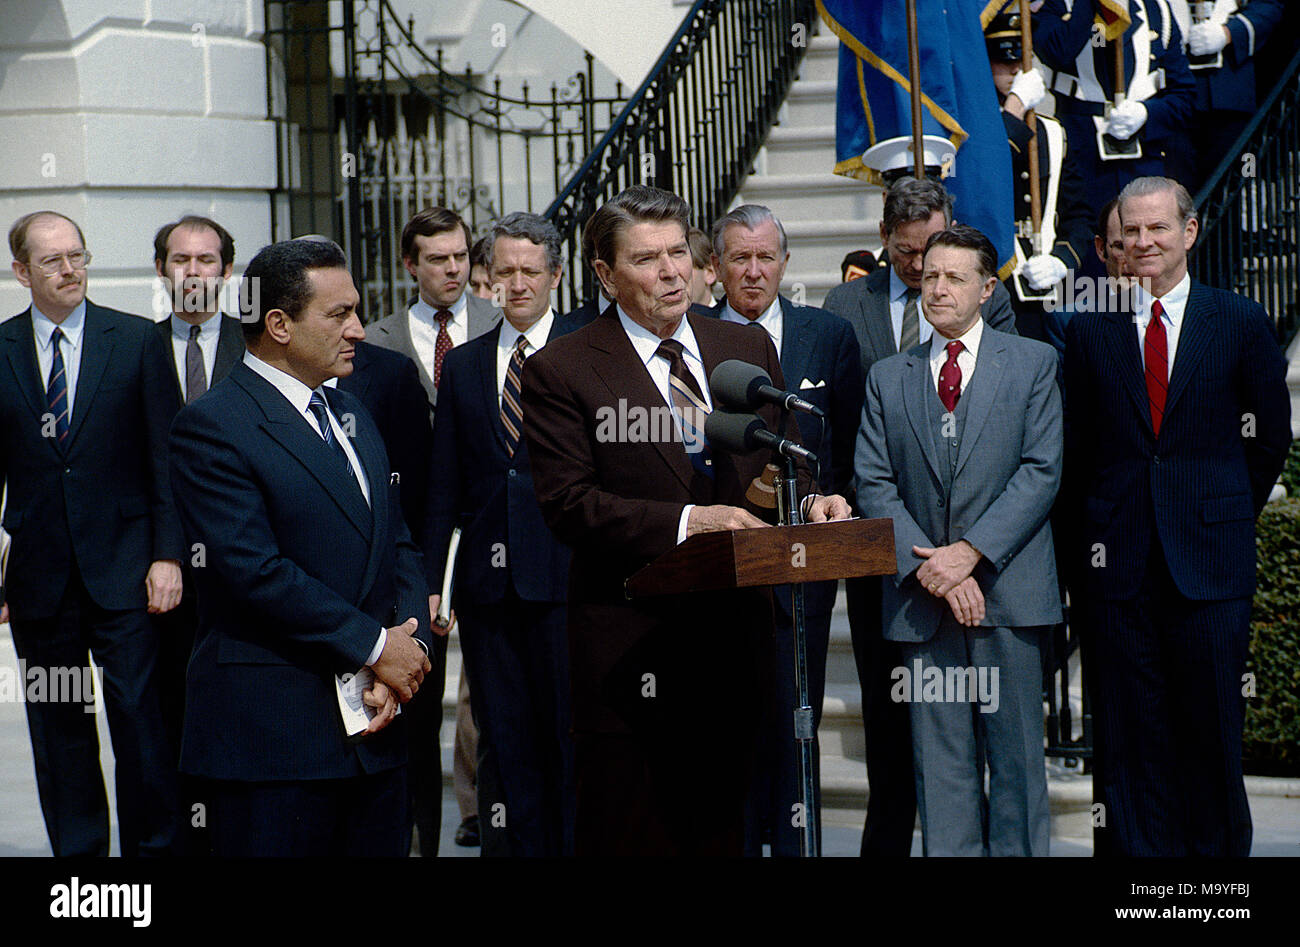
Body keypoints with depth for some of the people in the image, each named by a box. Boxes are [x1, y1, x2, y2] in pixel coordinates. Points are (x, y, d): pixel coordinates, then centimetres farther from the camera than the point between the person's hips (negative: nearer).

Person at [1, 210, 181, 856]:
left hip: (123, 563, -2)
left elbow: (165, 458, 1)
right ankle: (77, 851, 17)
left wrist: (167, 554, -6)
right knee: (56, 725, 7)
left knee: (137, 711, -6)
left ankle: (152, 847, 4)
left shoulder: (136, 341, 2)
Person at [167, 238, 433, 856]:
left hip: (372, 728, 8)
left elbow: (399, 545, 16)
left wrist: (411, 644, -3)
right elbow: (255, 572, -18)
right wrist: (375, 647, -13)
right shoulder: (212, 426, -10)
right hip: (270, 737, -7)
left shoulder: (350, 413, 18)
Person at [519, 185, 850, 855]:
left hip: (736, 638, 5)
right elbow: (568, 504, -12)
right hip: (631, 643, -4)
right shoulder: (561, 371, -4)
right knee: (630, 832, 0)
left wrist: (810, 499, -6)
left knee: (722, 830, 11)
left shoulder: (749, 350, 12)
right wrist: (686, 520, -21)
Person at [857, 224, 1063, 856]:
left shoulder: (1033, 364, 7)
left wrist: (969, 553, -12)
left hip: (1008, 589, -2)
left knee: (1016, 751, 1)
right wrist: (929, 567, -9)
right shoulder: (888, 378, 13)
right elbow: (873, 485, 5)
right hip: (922, 594, 2)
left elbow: (1041, 471, -3)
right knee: (941, 758, 1)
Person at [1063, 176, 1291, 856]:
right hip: (1121, 562, 1)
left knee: (1213, 726, 1)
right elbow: (1077, 449, 11)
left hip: (1210, 556, -1)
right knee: (1129, 732, 2)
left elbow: (1271, 436, 9)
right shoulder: (1090, 331, 8)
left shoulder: (1240, 323, 4)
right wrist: (1094, 531, 5)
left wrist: (1228, 514, 8)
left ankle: (1218, 848, 12)